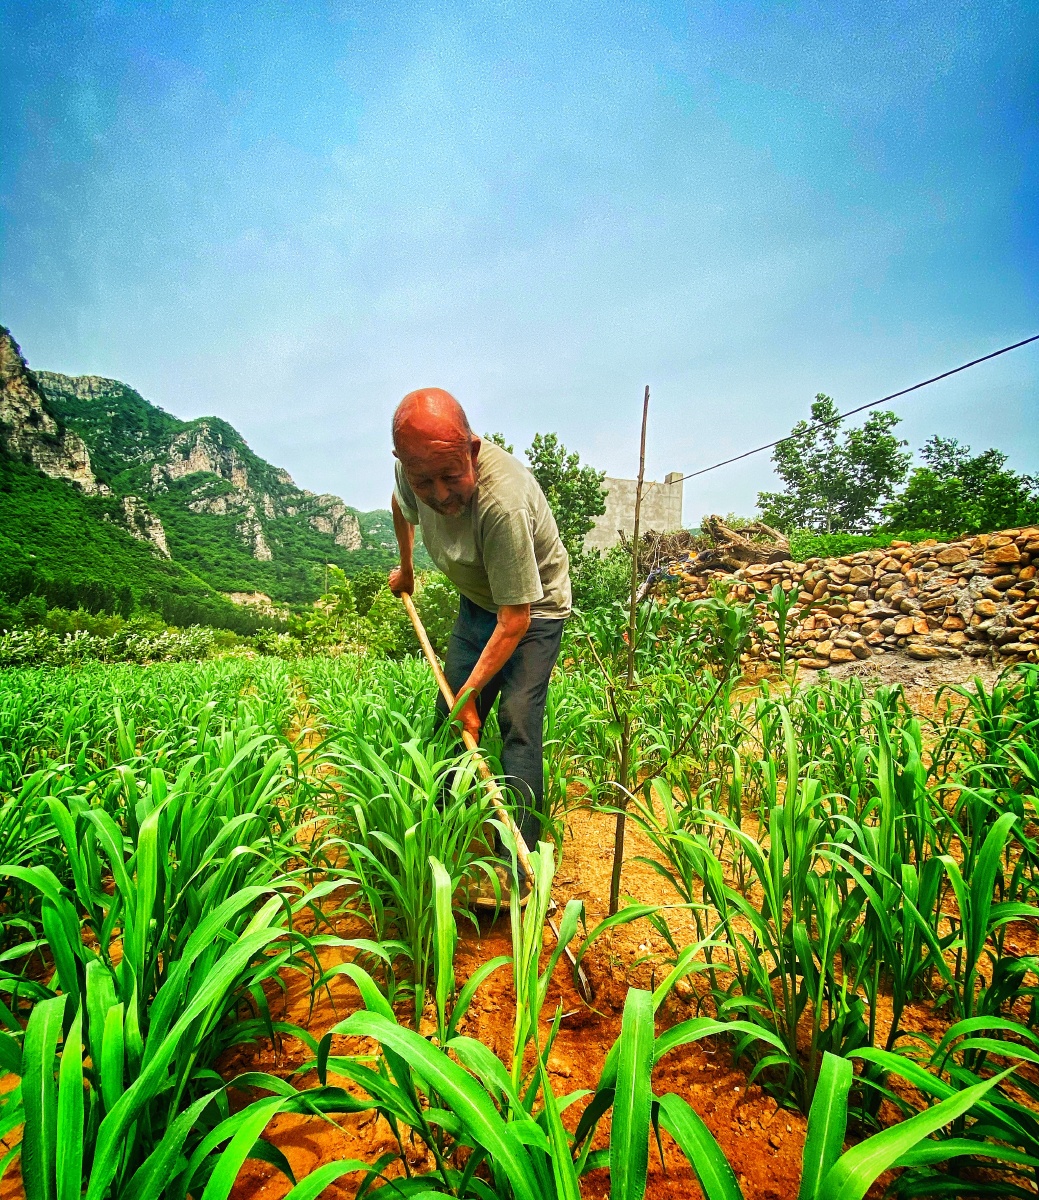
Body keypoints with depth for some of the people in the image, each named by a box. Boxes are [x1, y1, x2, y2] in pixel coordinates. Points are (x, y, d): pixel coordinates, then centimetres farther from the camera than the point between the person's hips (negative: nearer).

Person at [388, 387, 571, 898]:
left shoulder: (502, 501, -41)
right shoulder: (414, 470, -19)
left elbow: (515, 620, -33)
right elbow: (401, 505, 11)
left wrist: (471, 692, -26)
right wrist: (405, 568, 21)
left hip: (534, 608, -6)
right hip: (476, 602, 7)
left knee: (517, 722, -17)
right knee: (449, 716, 6)